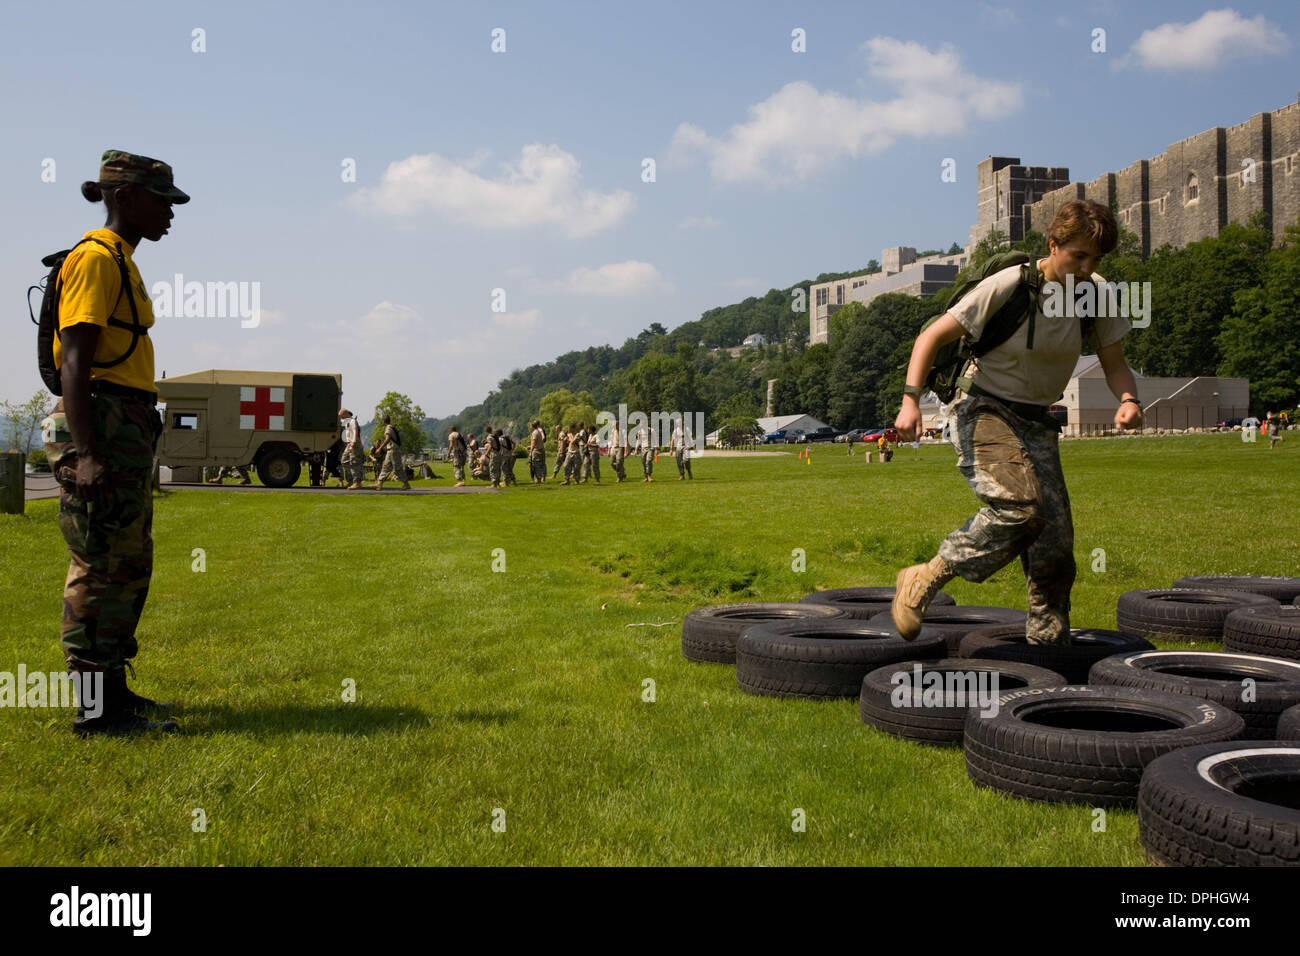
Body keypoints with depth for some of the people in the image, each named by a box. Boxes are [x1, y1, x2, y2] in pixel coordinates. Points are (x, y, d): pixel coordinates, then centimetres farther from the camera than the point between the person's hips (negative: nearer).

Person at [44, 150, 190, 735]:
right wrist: (87, 454, -26)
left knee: (129, 565, 14)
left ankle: (113, 693, 22)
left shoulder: (121, 262, 20)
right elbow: (73, 361, -18)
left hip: (127, 430, 10)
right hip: (99, 427, -10)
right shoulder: (96, 258, -10)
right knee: (100, 566, -7)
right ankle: (95, 708, -1)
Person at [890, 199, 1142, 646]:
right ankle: (926, 579, -13)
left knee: (1056, 534, -2)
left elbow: (1114, 363, 8)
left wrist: (1128, 399, -15)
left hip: (1036, 421, 6)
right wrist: (911, 399, -25)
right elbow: (931, 337, -14)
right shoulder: (1007, 286, -18)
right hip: (985, 409, -6)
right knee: (1021, 505, -28)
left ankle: (1048, 644, 12)